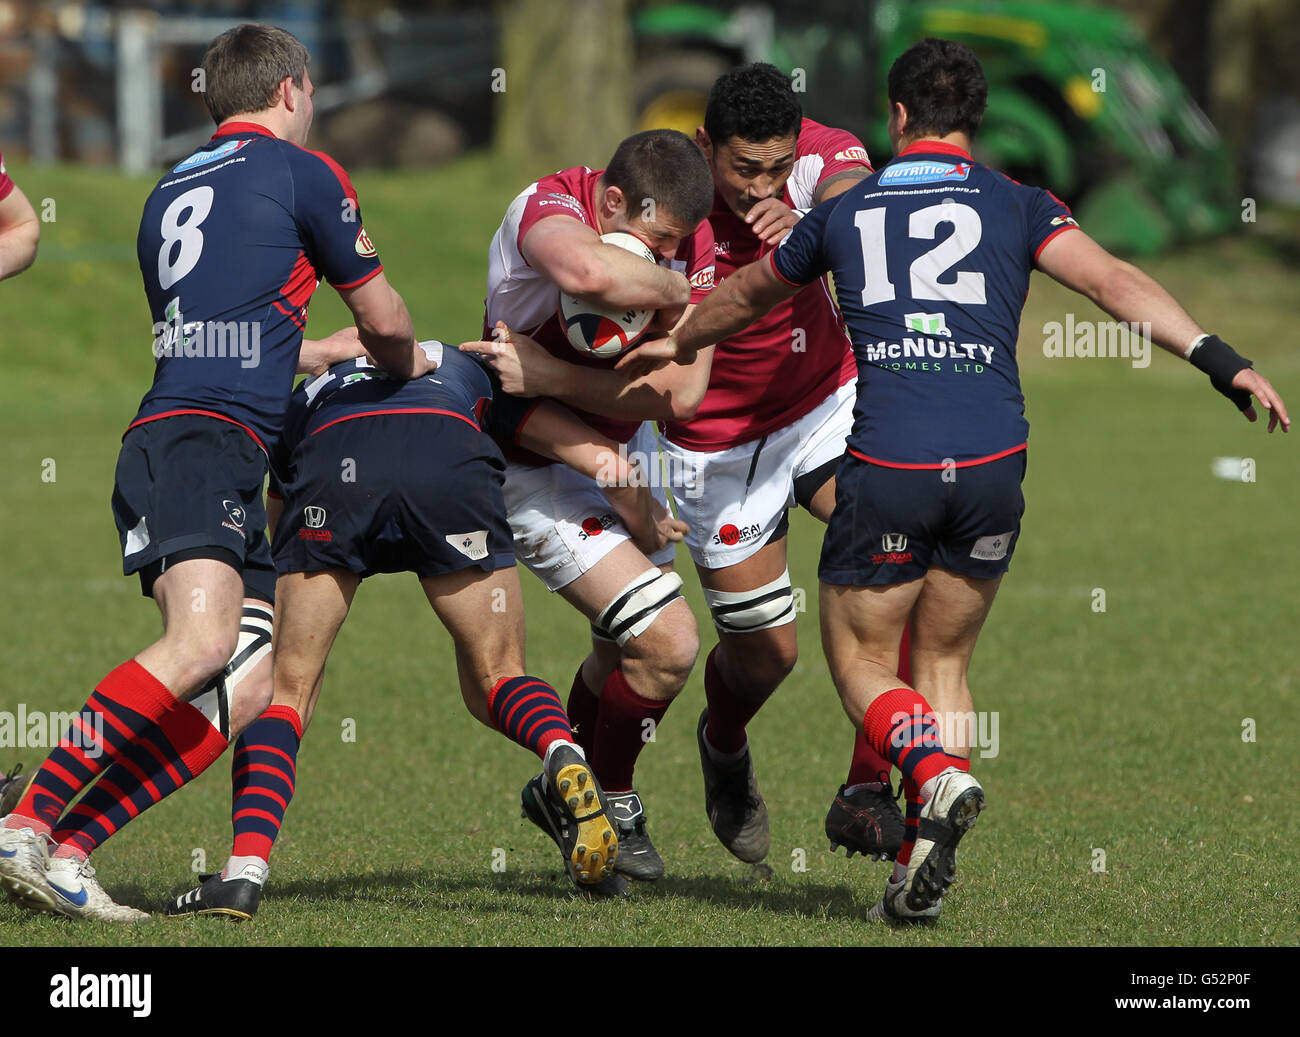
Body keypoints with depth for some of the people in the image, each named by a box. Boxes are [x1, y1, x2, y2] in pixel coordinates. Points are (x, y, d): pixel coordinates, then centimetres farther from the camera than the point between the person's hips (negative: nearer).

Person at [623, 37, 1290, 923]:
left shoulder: (842, 214, 17)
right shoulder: (1016, 207, 11)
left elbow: (746, 297, 35)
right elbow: (1112, 281, -6)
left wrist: (678, 344, 55)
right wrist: (1219, 359, -12)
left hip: (885, 468, -1)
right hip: (991, 464, 1)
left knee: (861, 661, 12)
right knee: (945, 662, 17)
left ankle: (935, 772, -20)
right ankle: (924, 877, 7)